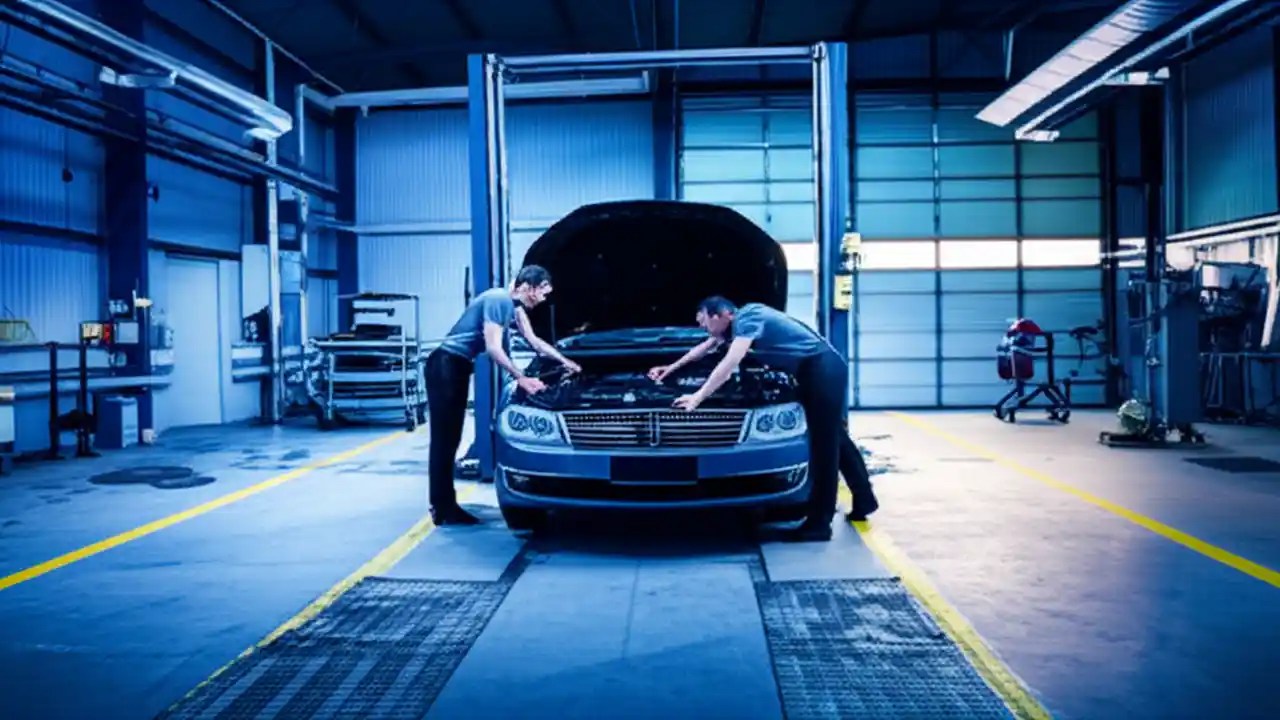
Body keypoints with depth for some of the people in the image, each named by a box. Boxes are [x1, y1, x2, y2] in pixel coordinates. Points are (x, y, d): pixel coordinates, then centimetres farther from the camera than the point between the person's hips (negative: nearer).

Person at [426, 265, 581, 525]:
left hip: (459, 367, 10)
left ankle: (446, 506, 10)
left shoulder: (514, 305, 12)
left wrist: (565, 361, 23)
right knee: (443, 439, -8)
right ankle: (442, 509, -7)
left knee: (451, 438, 7)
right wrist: (522, 379, -19)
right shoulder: (498, 300, -18)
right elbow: (494, 349, -21)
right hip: (445, 365, -10)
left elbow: (534, 341, 22)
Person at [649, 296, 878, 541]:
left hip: (824, 369, -10)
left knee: (823, 444, -9)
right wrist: (671, 368, 30)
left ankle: (819, 522, -7)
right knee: (834, 437, 17)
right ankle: (864, 501, 28)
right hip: (817, 371, 10)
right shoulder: (737, 322, 13)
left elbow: (729, 364, -26)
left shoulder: (747, 319, -17)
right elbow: (704, 348, 26)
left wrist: (697, 397, -24)